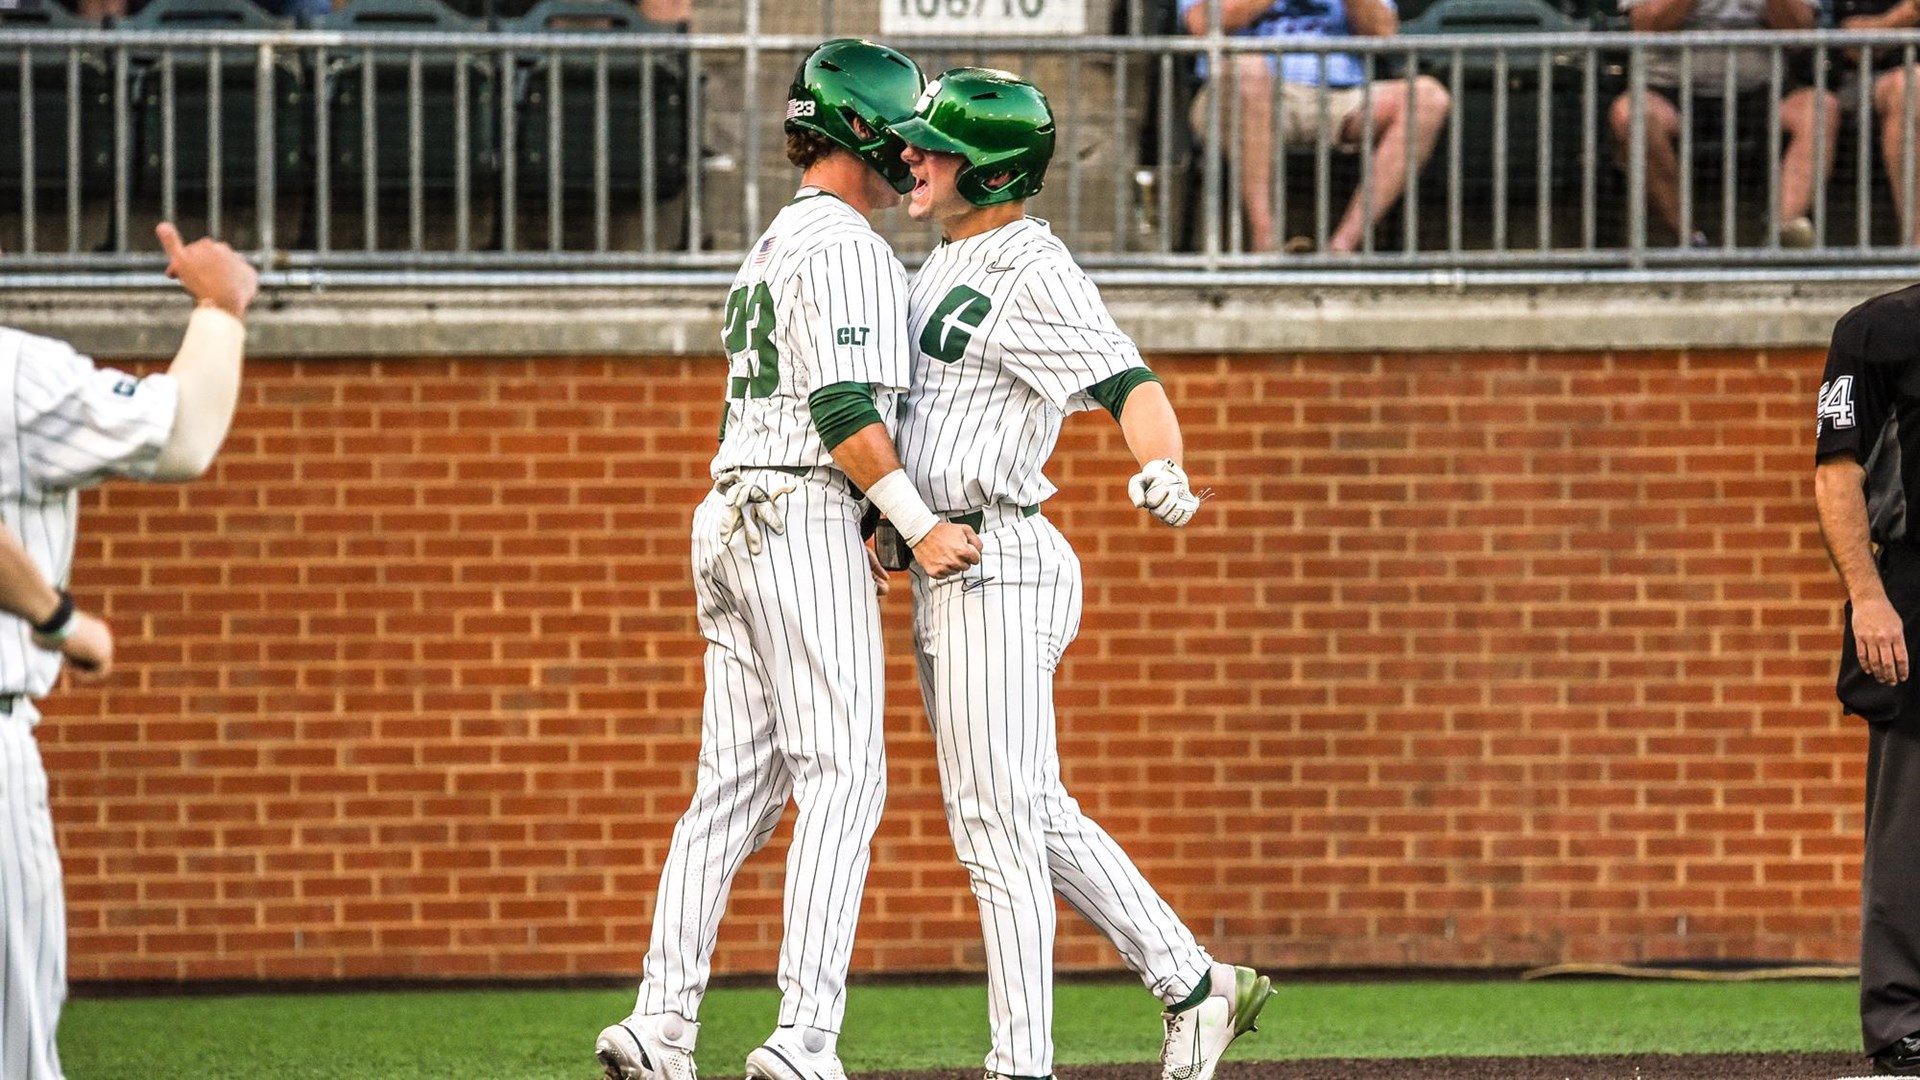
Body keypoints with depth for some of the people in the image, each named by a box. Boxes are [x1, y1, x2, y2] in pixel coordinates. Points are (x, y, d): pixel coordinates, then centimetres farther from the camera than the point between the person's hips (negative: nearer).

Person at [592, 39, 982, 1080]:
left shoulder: (768, 249, 22)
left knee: (736, 785, 8)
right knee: (842, 778, -10)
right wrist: (920, 526, -19)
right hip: (804, 523, -9)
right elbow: (842, 407, -19)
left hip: (732, 519, 9)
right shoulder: (842, 245, -9)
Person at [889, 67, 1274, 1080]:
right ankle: (1195, 987, 19)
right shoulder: (945, 265, 15)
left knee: (998, 823, -8)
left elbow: (1127, 382, -28)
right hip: (942, 571, 10)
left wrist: (1165, 469, -46)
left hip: (999, 567, -10)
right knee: (1034, 817, 13)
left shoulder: (1034, 274, -15)